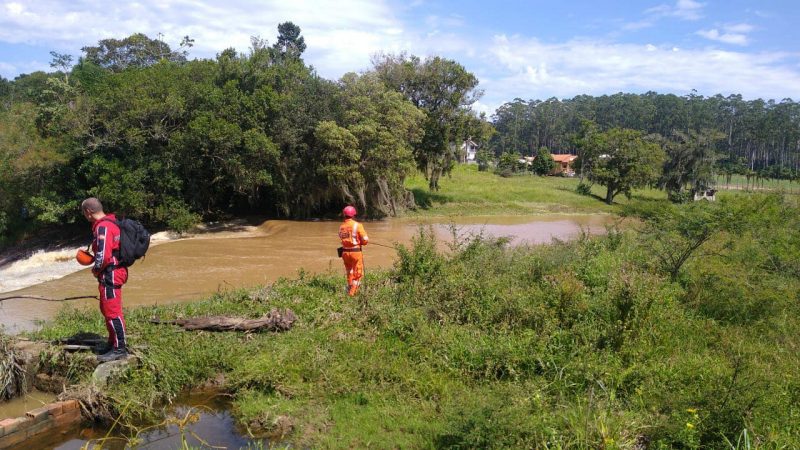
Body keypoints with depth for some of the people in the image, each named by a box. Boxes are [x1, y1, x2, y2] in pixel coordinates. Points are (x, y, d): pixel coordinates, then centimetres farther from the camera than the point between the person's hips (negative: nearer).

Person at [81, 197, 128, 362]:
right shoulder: (109, 223, 13)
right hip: (113, 272, 11)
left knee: (112, 311, -5)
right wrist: (92, 257, 12)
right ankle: (113, 343, 30)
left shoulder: (102, 227, -18)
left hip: (110, 274, -11)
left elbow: (104, 256, -23)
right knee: (106, 309, 20)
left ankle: (119, 348, 1)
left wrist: (96, 270, -7)